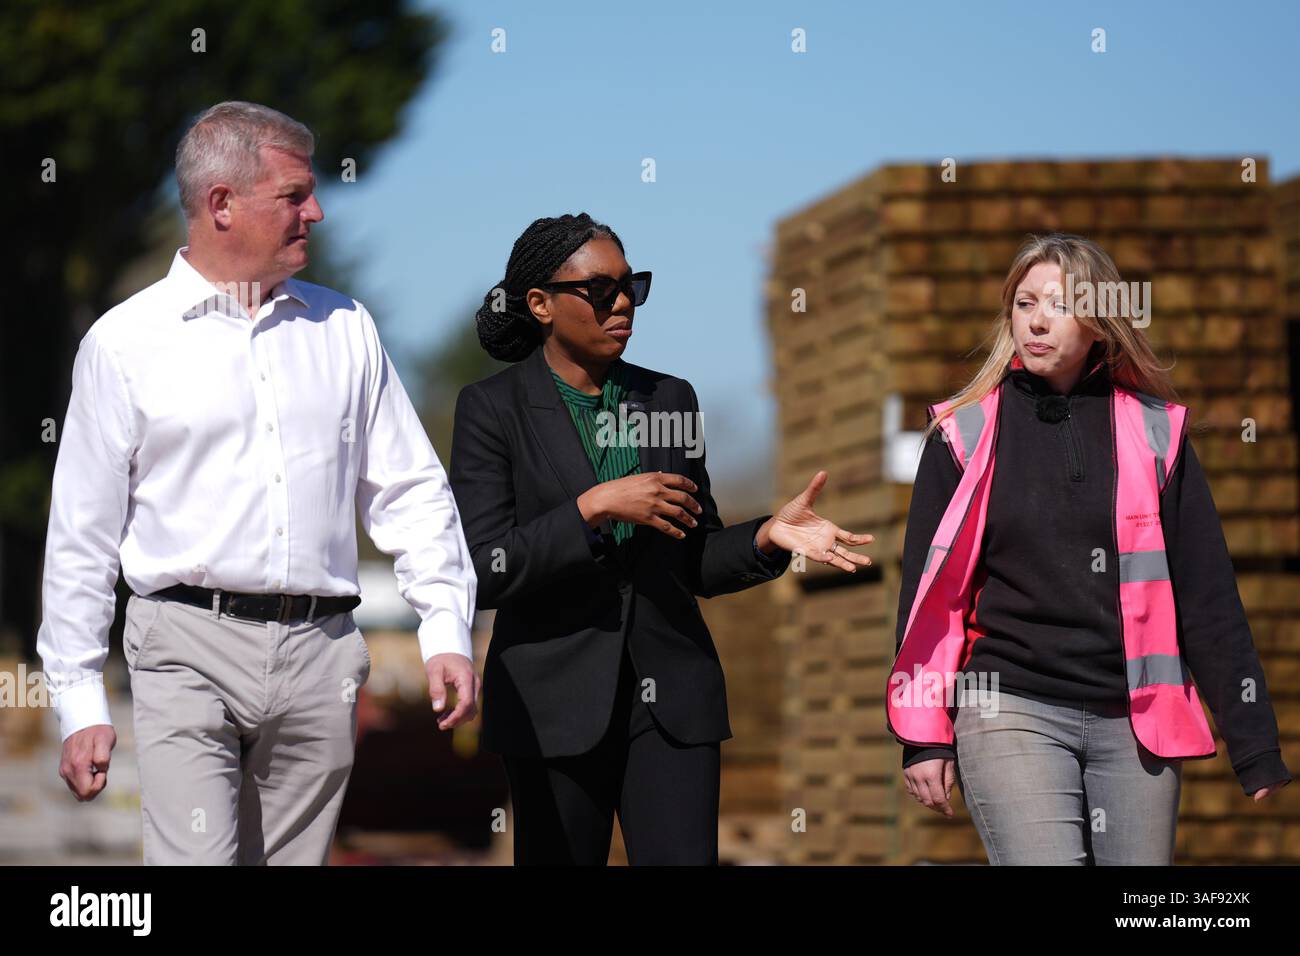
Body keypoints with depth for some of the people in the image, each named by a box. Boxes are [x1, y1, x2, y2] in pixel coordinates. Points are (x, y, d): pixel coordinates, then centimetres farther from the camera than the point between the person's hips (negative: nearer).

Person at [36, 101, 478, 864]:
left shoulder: (344, 329, 13)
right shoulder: (126, 342, 3)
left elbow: (410, 491, 14)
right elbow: (82, 536, 5)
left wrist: (447, 630, 2)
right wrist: (79, 702, 2)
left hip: (320, 656, 4)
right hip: (189, 648, -3)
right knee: (196, 863, -16)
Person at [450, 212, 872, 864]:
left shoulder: (669, 400, 12)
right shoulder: (493, 409, 0)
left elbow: (696, 563, 15)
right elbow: (482, 572, -10)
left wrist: (768, 537, -4)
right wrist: (594, 507, -18)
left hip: (670, 694, 3)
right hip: (555, 704, -3)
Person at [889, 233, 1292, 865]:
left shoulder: (1153, 431, 7)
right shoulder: (965, 433, 5)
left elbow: (1208, 597, 6)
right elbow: (928, 592, 8)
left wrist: (1255, 746, 1)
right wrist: (923, 738, 2)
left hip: (1134, 719, 2)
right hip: (1012, 711, -2)